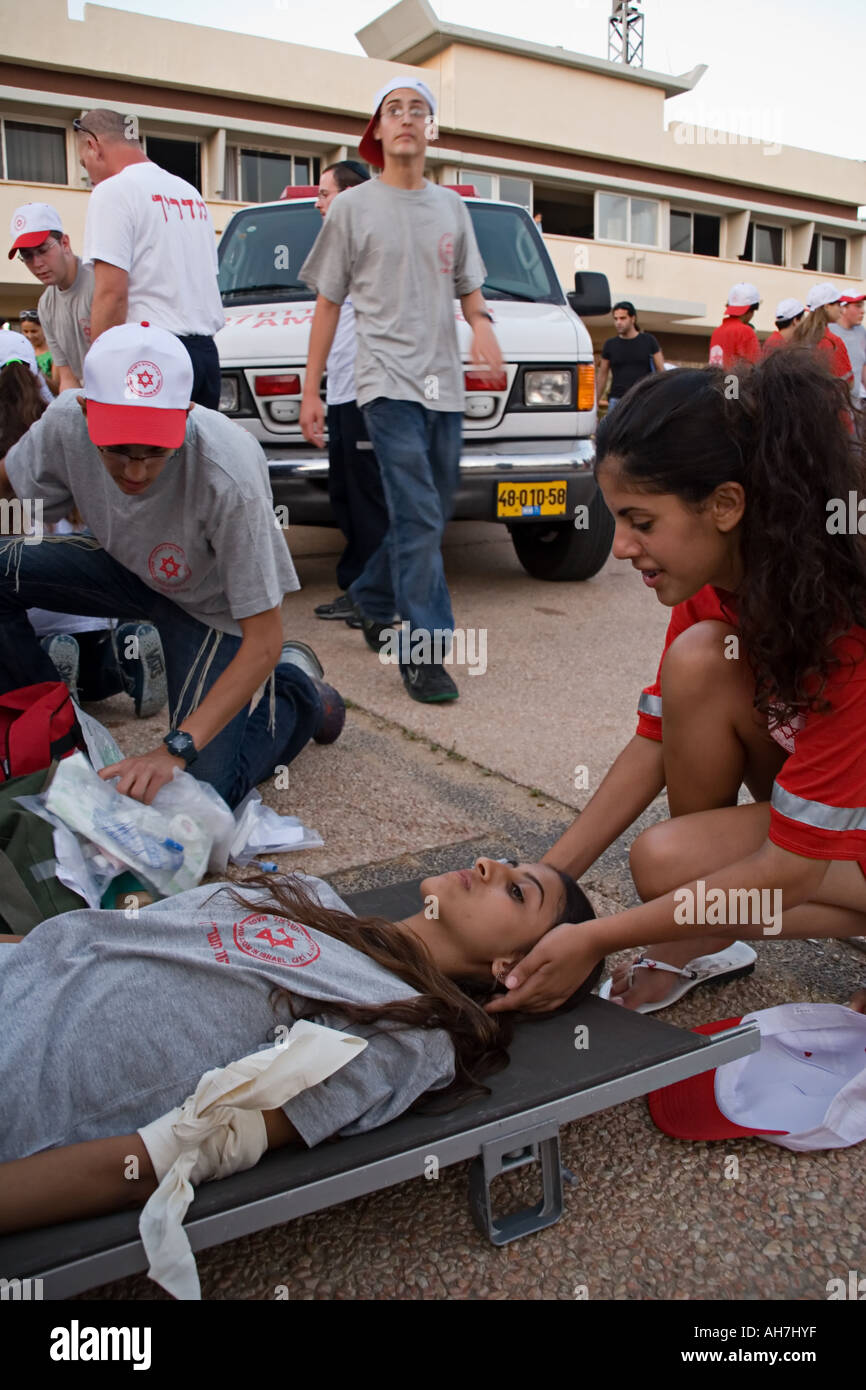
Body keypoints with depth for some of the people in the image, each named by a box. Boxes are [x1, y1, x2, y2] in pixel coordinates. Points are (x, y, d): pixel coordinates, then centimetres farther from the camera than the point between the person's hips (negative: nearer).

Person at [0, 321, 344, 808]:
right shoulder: (66, 422, -26)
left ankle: (295, 687, 13)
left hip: (210, 605, -4)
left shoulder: (229, 479, -39)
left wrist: (176, 748, -40)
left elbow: (263, 640, -33)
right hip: (127, 566, 5)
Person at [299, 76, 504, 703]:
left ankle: (373, 603, 31)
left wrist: (482, 323, -3)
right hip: (389, 380, -5)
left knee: (429, 516, 10)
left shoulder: (451, 207, 17)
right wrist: (311, 390, 1)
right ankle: (425, 652, -12)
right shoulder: (354, 208, 5)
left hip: (445, 383, 5)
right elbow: (328, 303, 6)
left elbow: (469, 288, 22)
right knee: (419, 518, -15)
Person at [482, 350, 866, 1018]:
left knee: (665, 860, -30)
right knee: (698, 660, -22)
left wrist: (595, 940, -29)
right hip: (800, 793, 7)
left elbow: (790, 867, -30)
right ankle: (697, 944, -7)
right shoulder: (713, 584, -12)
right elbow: (656, 742, -6)